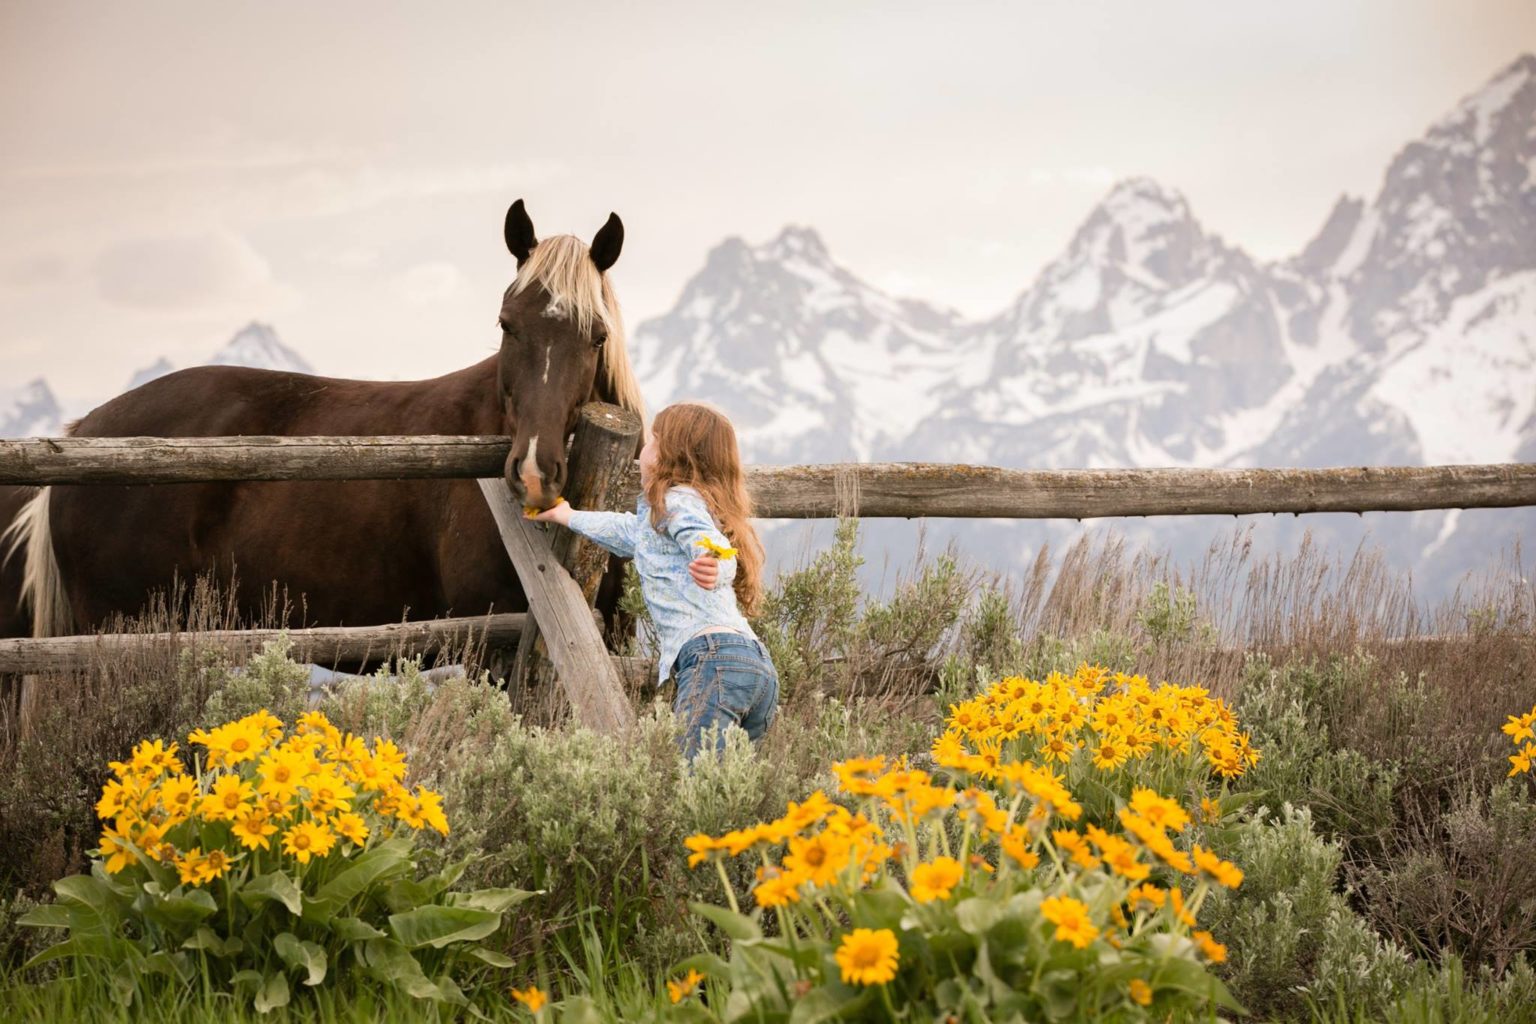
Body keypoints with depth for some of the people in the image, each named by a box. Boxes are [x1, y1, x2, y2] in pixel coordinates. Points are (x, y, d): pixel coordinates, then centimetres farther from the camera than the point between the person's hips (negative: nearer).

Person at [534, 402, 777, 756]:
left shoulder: (675, 501, 6)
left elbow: (708, 542, -15)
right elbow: (626, 530, 54)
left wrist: (715, 568, -38)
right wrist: (567, 516, 69)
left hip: (713, 651, -10)